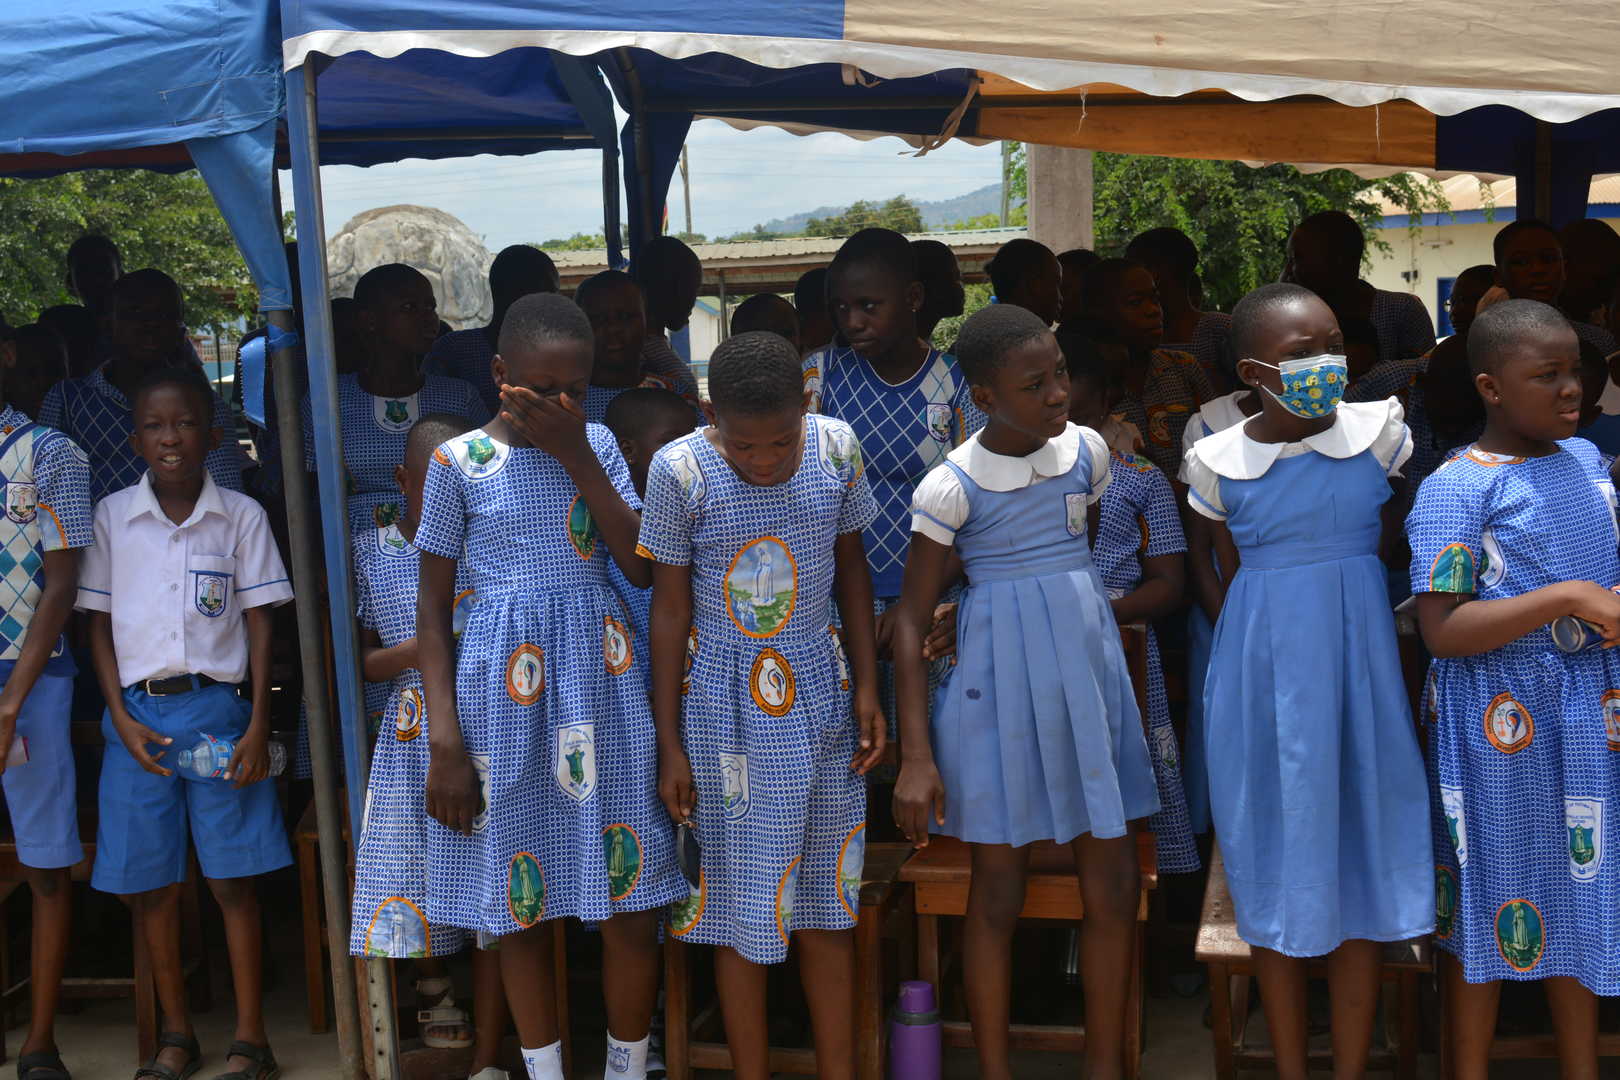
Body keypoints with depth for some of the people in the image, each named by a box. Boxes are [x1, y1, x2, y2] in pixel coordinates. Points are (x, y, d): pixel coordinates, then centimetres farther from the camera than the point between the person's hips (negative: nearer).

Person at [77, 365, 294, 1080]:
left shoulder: (241, 516, 2)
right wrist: (122, 719, -4)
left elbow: (260, 623, 3)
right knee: (148, 884, 6)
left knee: (233, 880, 0)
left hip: (217, 709, -1)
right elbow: (99, 624, 6)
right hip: (138, 713, 2)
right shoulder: (113, 516, 4)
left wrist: (258, 725, -4)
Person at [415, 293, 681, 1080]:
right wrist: (445, 739, -7)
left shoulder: (597, 444, 4)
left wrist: (577, 455, -12)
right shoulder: (460, 461, -3)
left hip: (599, 678, 2)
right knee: (520, 907, 7)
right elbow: (433, 605, 0)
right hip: (501, 687, -2)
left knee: (632, 906, 2)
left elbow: (641, 568, -5)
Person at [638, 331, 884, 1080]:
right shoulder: (680, 471, -12)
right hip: (726, 709, -2)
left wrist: (867, 691, 4)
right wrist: (670, 745, -5)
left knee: (827, 904, 10)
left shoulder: (835, 449, -6)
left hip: (818, 694, 3)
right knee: (741, 905, 5)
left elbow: (852, 569, 6)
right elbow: (670, 608, -6)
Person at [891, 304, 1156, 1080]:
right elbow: (911, 623, -11)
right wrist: (916, 756, -15)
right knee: (998, 891, 4)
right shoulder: (952, 485, -12)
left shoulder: (1087, 450, 0)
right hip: (1000, 686, -4)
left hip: (1087, 671, 4)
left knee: (1114, 884, 6)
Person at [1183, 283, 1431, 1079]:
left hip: (1360, 660, 1)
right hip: (1265, 674, -1)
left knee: (1360, 858, 6)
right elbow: (1227, 574, 7)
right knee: (1279, 866, 7)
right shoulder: (1217, 462, -5)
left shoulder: (1380, 431, -4)